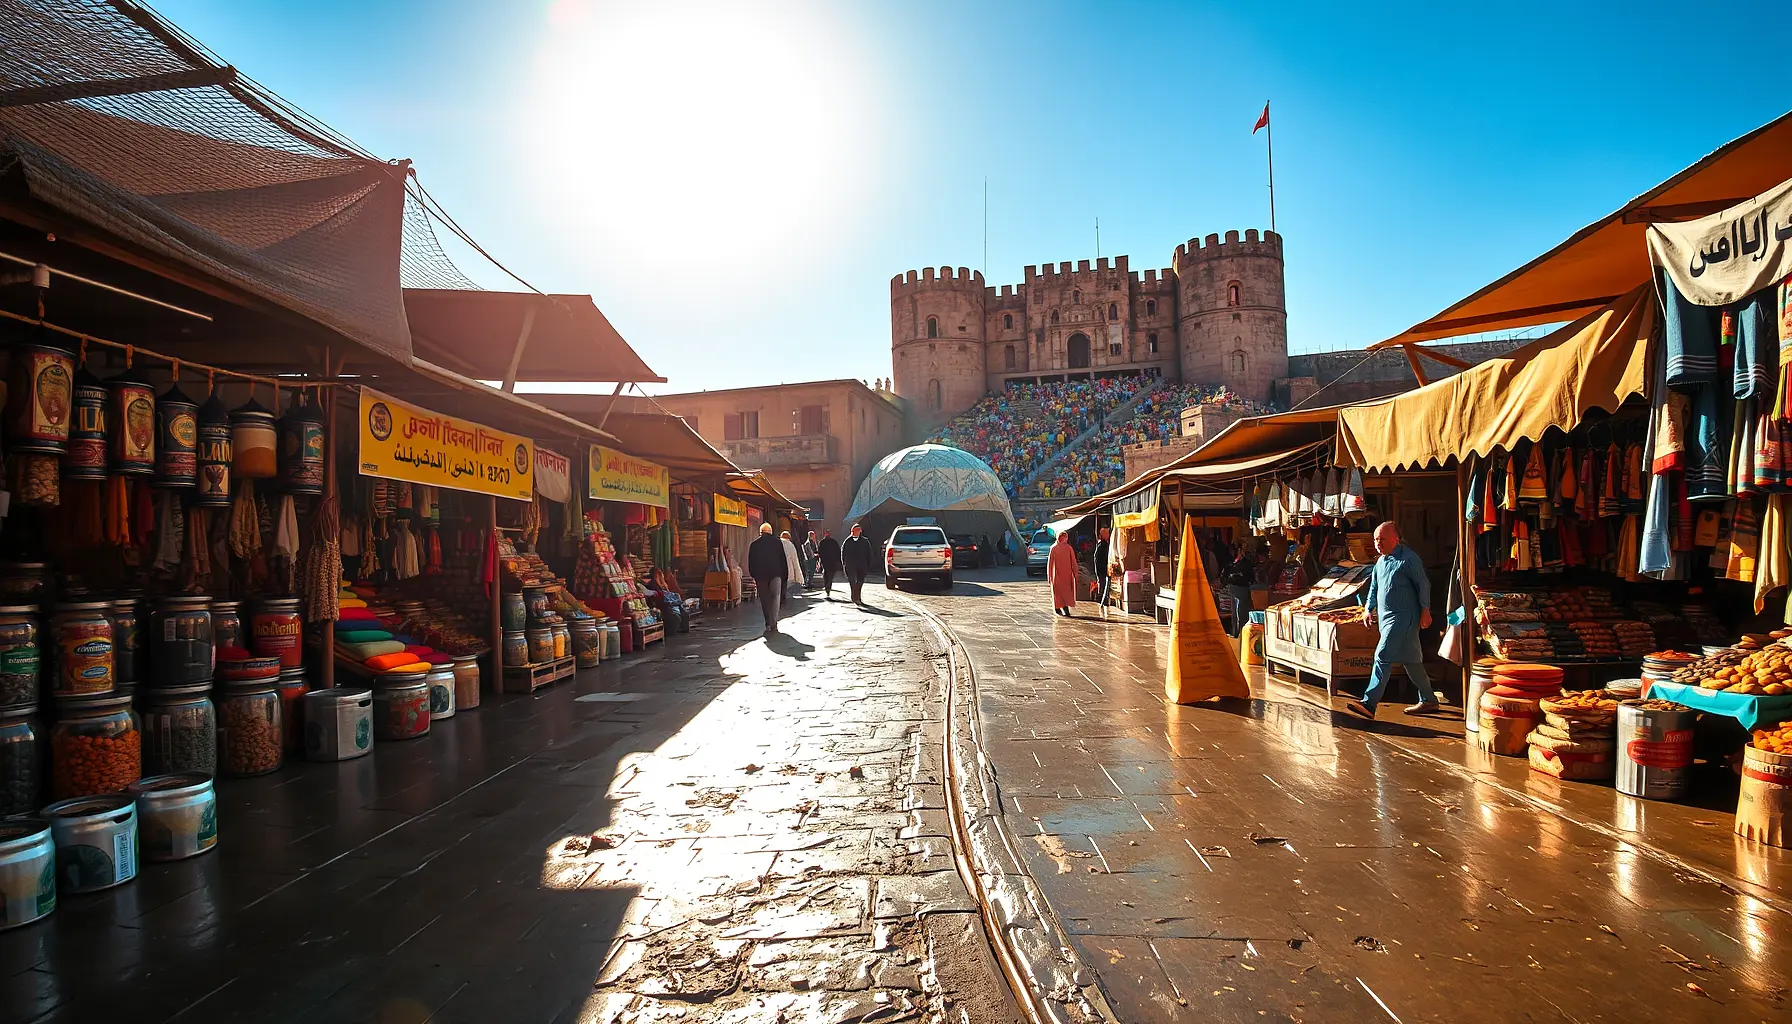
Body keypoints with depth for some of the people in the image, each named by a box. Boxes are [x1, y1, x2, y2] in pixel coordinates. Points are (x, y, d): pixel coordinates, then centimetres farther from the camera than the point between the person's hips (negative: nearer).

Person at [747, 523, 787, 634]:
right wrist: (784, 574, 11)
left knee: (764, 600, 9)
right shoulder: (777, 542, 4)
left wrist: (753, 576, 17)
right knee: (775, 598, -1)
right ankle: (773, 623, -14)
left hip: (760, 575, 1)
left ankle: (769, 624, 11)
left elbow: (750, 563, 8)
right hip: (775, 575, -1)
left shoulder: (754, 544, 6)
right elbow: (783, 560, 5)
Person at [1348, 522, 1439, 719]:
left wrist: (1425, 611, -11)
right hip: (1385, 616, 9)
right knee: (1410, 659, 16)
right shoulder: (1381, 561, 15)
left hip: (1403, 616, -9)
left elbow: (1423, 584, -9)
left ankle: (1369, 703, -19)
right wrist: (1369, 610, 15)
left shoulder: (1408, 558, -10)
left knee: (1383, 656, -15)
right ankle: (1428, 700, 28)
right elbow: (1374, 588, 22)